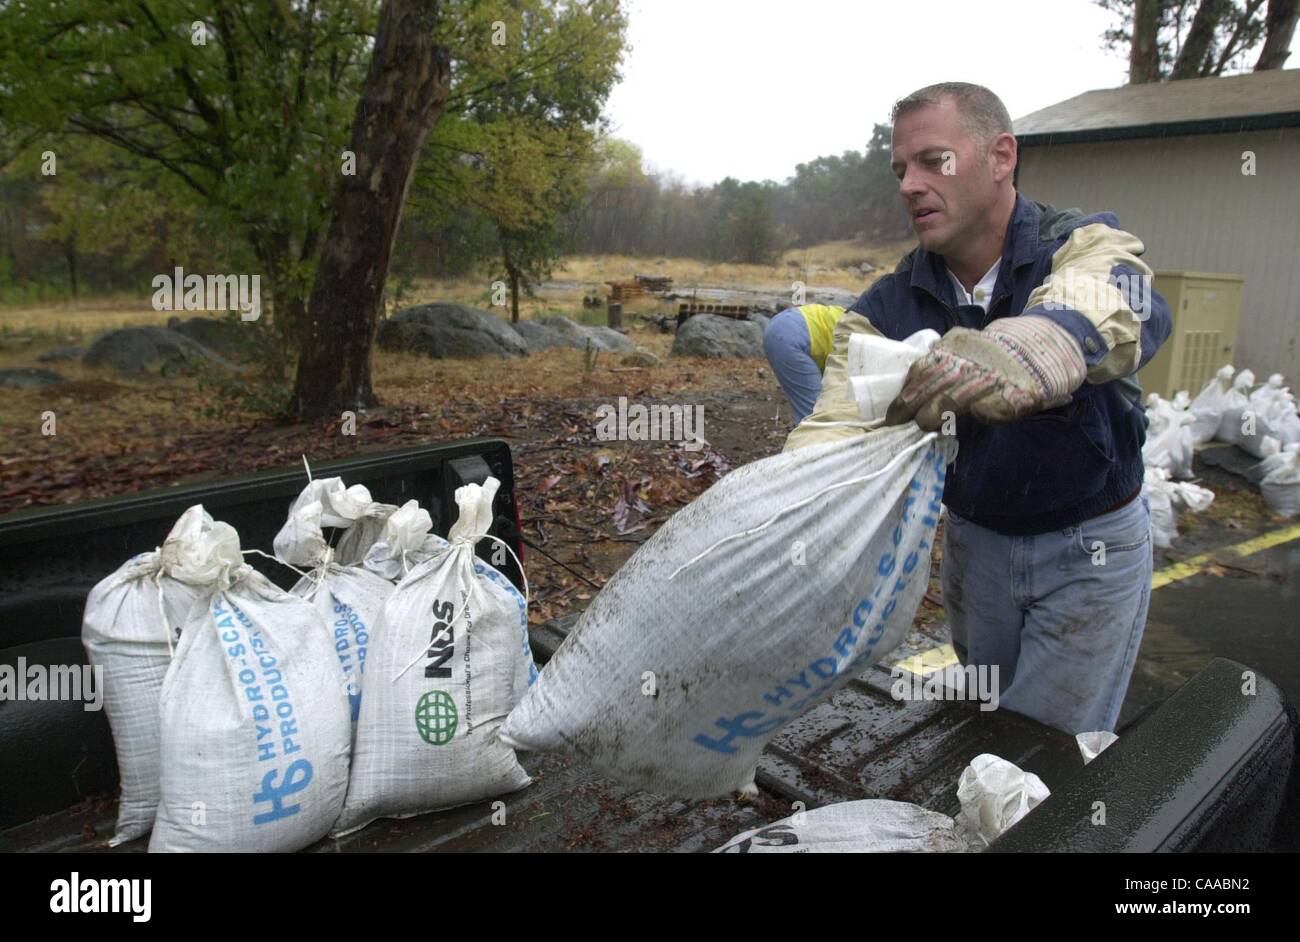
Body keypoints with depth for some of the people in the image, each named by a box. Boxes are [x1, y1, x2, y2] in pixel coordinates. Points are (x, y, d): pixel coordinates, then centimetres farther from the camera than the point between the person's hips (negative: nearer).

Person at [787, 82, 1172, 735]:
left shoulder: (1085, 246, -18)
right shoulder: (886, 310, -10)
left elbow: (1124, 313, -43)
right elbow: (830, 433, -24)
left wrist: (1017, 354, -67)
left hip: (1092, 547, -3)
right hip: (973, 541, 3)